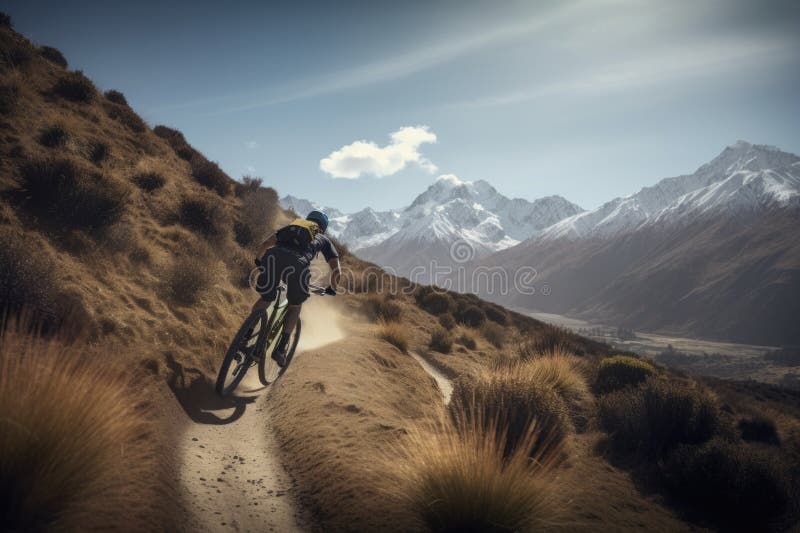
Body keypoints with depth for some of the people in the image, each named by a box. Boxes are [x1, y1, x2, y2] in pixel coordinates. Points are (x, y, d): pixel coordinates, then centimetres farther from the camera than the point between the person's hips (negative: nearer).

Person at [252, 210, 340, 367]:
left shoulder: (291, 226, 39)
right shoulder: (323, 239, 34)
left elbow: (263, 245, 31)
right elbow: (337, 271, 27)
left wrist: (258, 262, 49)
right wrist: (332, 289, 44)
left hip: (272, 256, 2)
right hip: (298, 264, -2)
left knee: (265, 300, 25)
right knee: (295, 307, 22)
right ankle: (281, 348, 11)